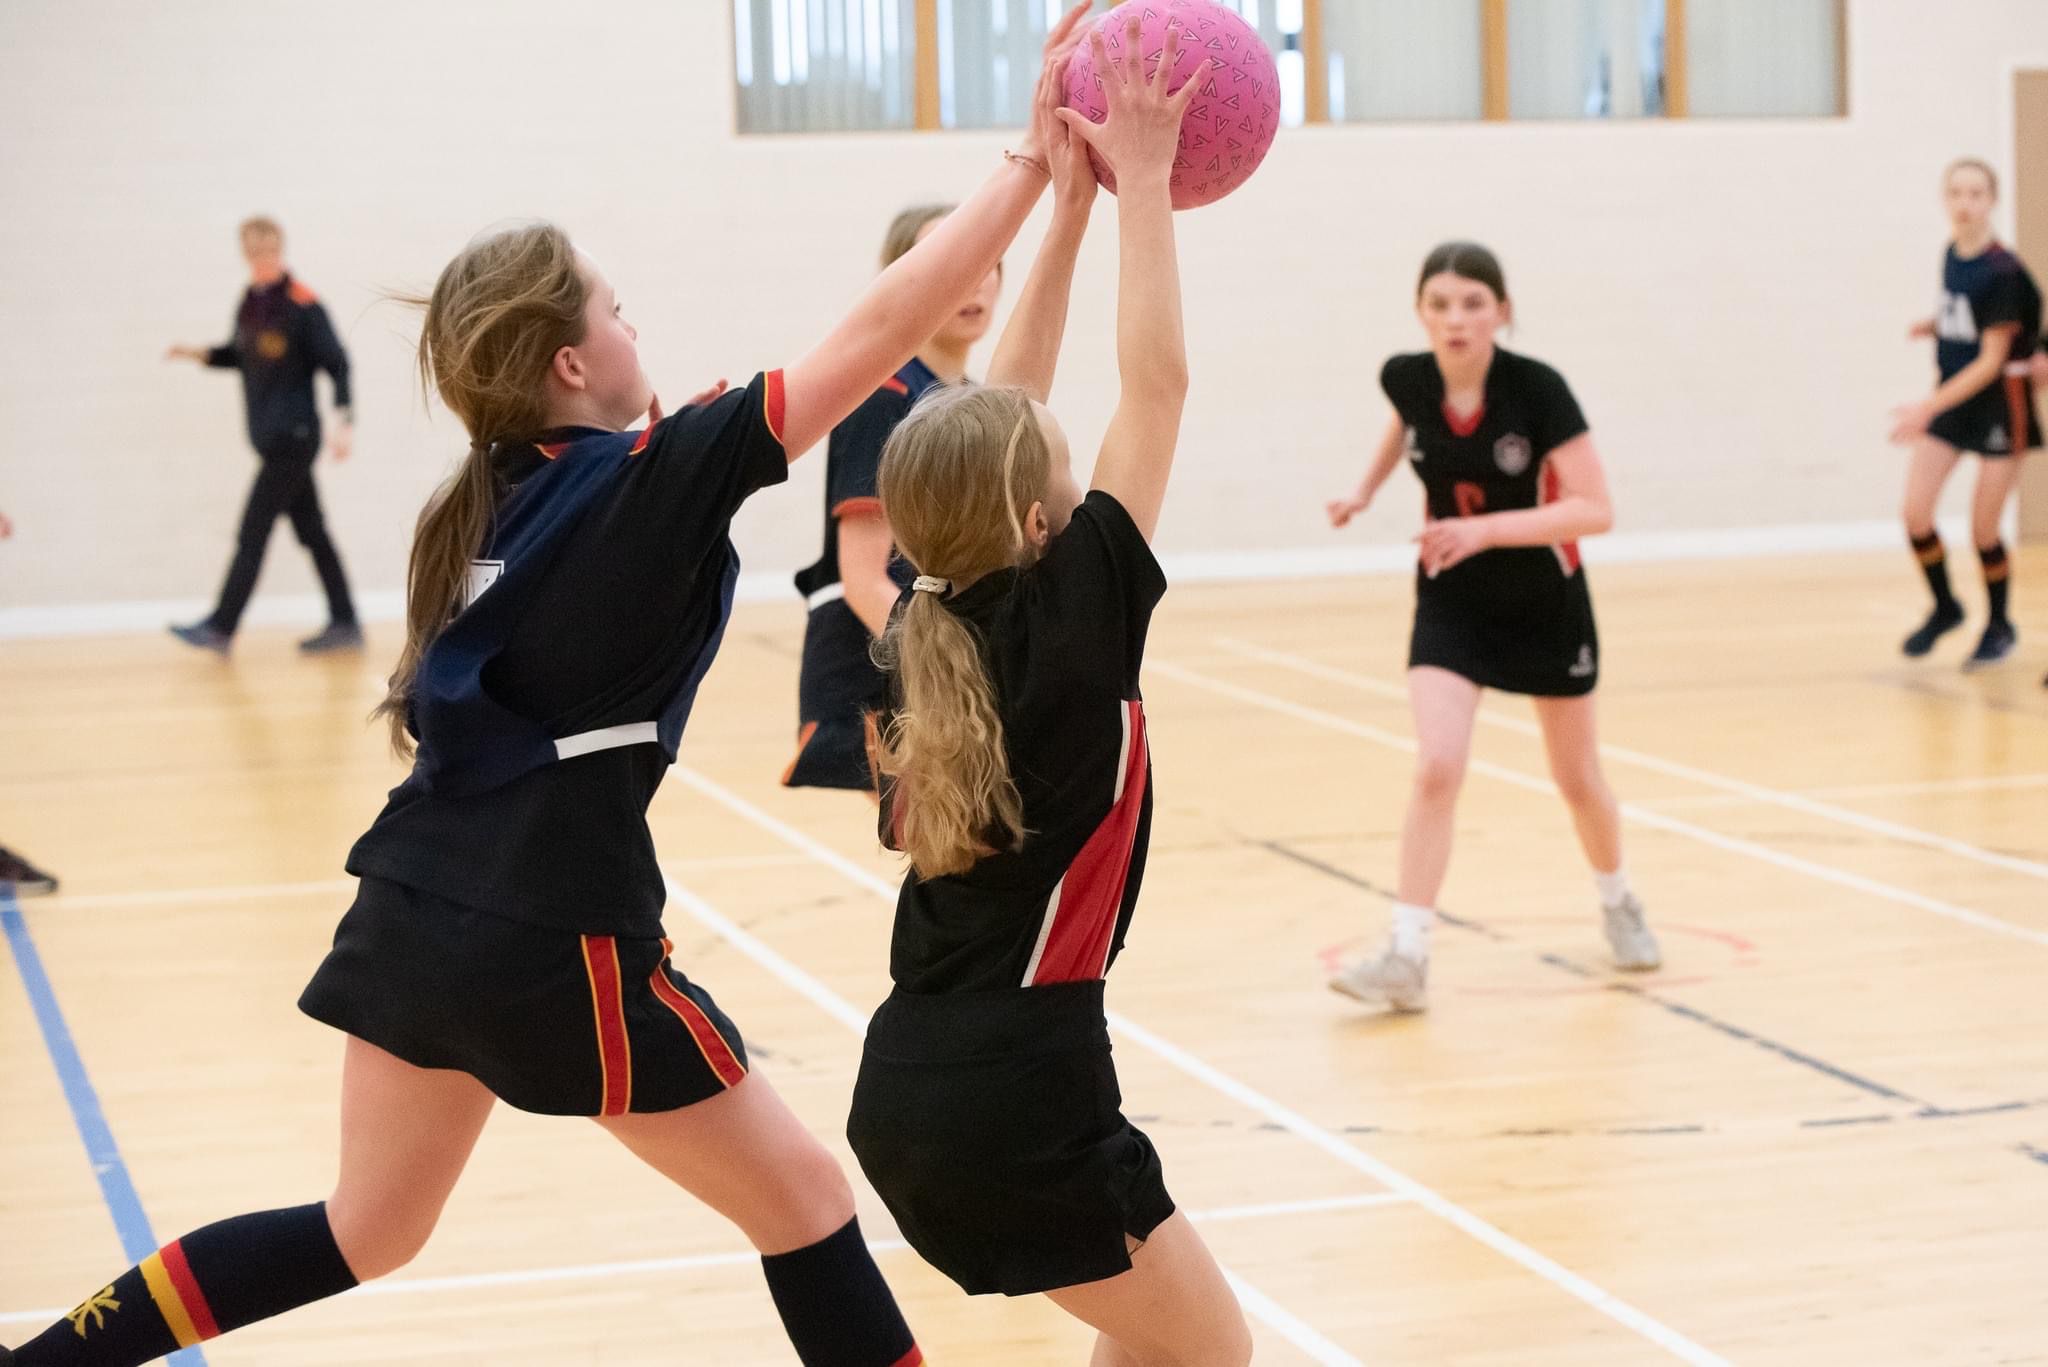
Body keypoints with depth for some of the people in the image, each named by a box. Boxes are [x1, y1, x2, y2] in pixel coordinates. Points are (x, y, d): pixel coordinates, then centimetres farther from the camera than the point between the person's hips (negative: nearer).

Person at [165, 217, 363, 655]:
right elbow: (241, 354, 23)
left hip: (293, 436, -8)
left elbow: (337, 365, -14)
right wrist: (201, 354, 6)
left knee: (252, 532, -6)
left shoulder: (303, 306, -14)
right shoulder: (249, 302, 8)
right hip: (270, 436, 8)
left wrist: (344, 421, -23)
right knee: (311, 531, 11)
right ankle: (344, 624, 17)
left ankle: (220, 627, -2)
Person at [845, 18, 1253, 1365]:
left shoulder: (942, 621, 6)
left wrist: (1071, 203, 14)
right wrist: (1143, 178, -3)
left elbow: (1006, 406, 13)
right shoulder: (1070, 618, -12)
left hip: (909, 1088, 8)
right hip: (1017, 1099, -8)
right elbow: (1157, 382, -9)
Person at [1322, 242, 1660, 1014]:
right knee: (1435, 769, -16)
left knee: (1576, 778, 14)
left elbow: (1595, 510, -28)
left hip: (1545, 600, -2)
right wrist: (1366, 491, 16)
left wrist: (1488, 528, -36)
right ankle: (1407, 956, -14)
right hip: (1452, 599, 2)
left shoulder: (1537, 390, -25)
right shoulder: (1407, 379, -13)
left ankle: (1618, 904, 42)